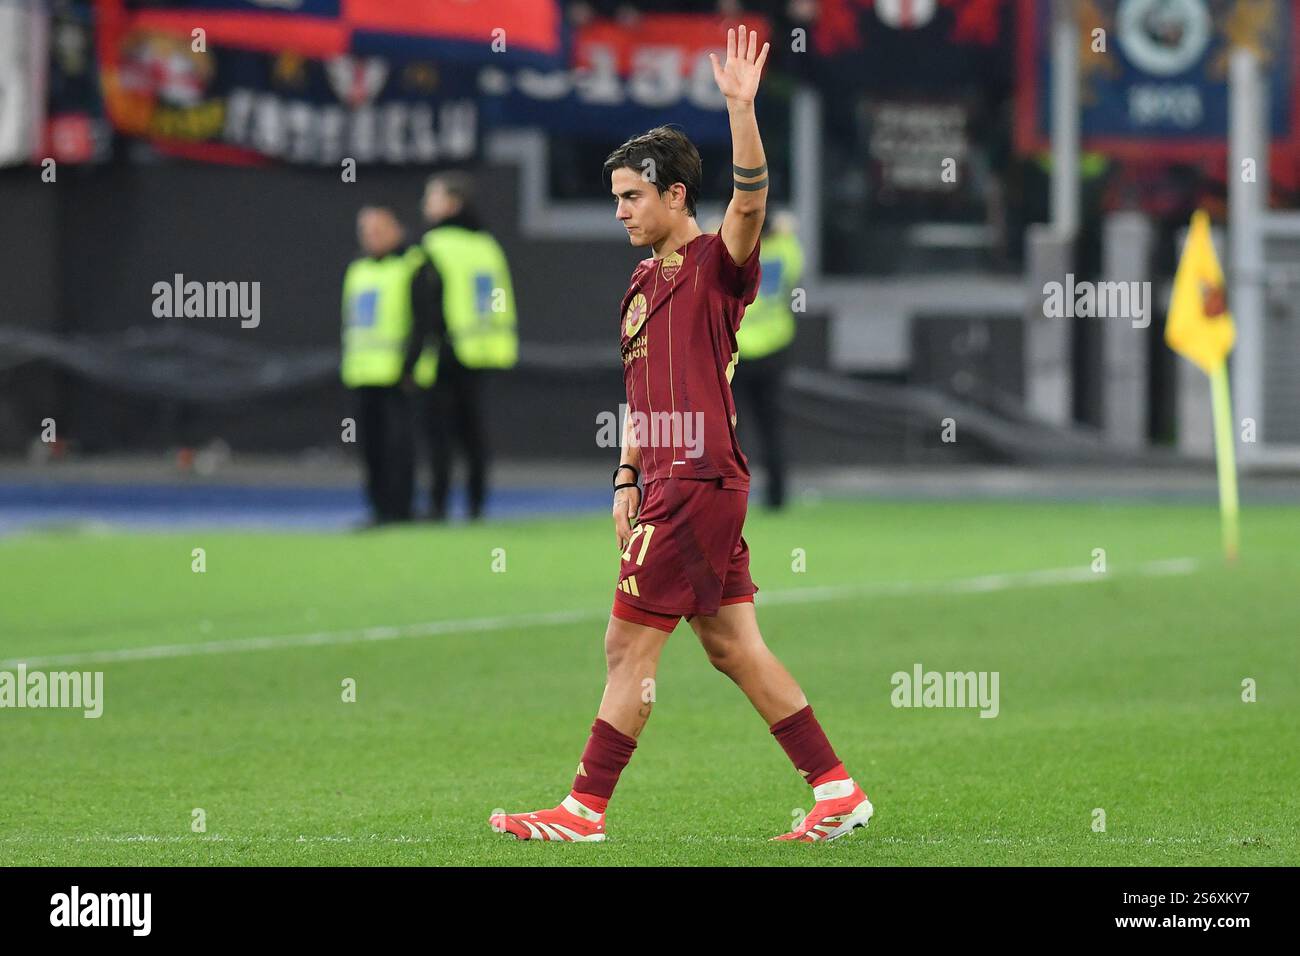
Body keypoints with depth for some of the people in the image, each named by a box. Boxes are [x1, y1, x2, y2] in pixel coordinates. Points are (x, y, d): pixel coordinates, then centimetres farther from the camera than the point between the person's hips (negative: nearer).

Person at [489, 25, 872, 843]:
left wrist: (741, 108, -38)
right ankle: (838, 791, 11)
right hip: (672, 483, 9)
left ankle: (585, 811, 0)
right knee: (732, 646, 8)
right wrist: (629, 477, 20)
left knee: (630, 645, -5)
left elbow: (751, 202, -26)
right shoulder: (644, 283, 18)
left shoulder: (715, 264, -7)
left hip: (701, 484, -9)